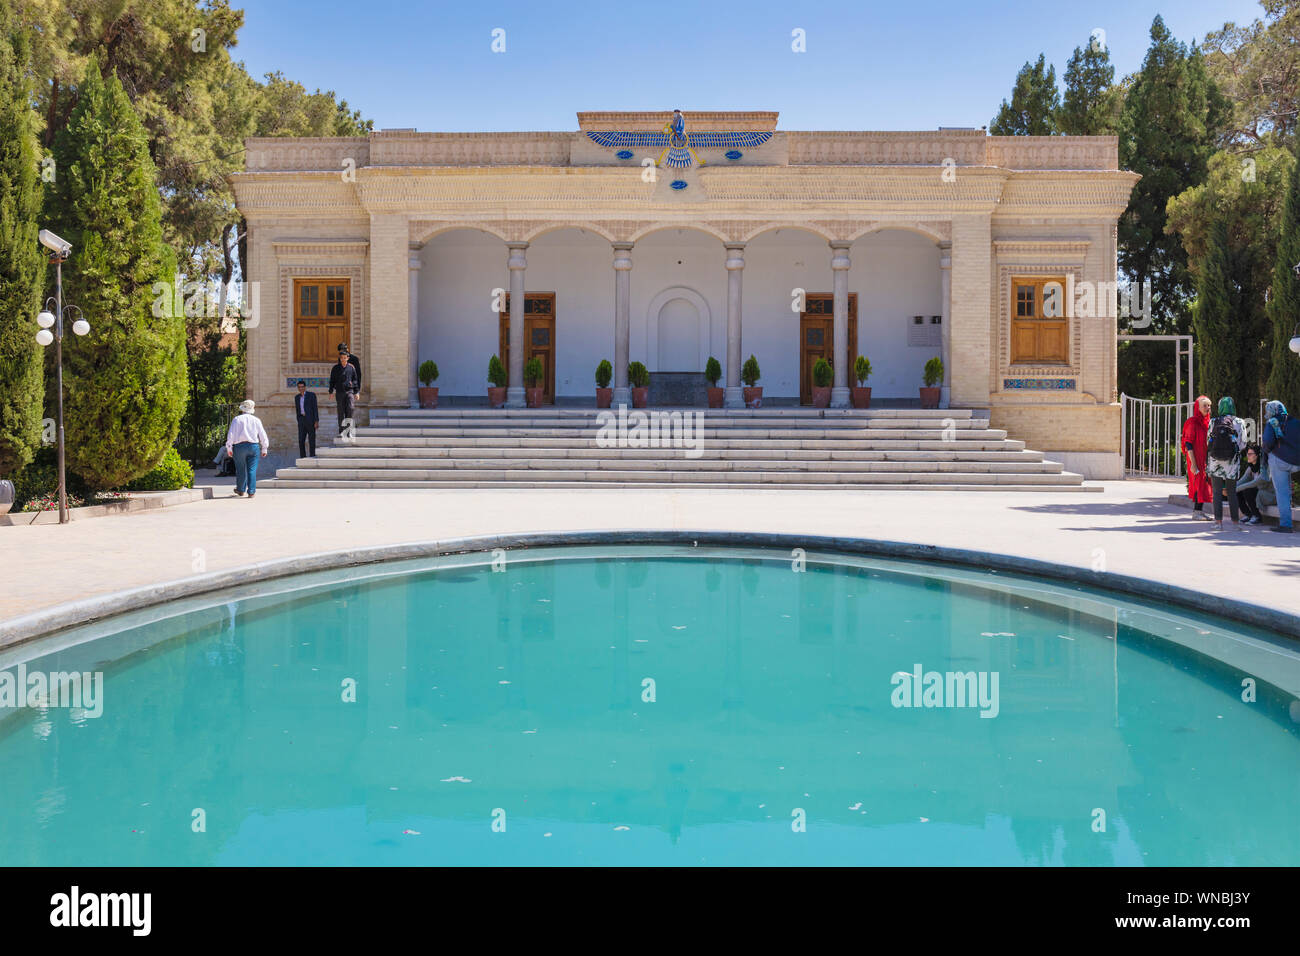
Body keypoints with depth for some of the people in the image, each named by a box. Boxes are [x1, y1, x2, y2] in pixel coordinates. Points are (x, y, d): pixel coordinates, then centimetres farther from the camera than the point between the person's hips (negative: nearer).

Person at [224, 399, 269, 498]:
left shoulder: (236, 419, 3)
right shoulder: (256, 420, 8)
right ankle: (251, 492, -5)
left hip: (239, 446, -1)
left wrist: (229, 448, 2)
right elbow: (263, 435, 8)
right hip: (254, 446, 1)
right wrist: (264, 449, 13)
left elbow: (231, 434, -2)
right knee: (252, 470, 0)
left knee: (241, 469, 10)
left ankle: (240, 490, 23)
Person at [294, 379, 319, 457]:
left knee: (311, 440, -1)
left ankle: (312, 456, 7)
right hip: (302, 420, 4)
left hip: (310, 420, -4)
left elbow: (315, 408, -7)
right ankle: (302, 457, 1)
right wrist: (299, 422, 15)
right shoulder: (297, 397, 12)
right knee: (301, 440, -3)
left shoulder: (311, 395, -3)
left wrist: (316, 421, -13)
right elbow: (297, 410, 18)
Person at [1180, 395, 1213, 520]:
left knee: (1204, 484, 7)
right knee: (1199, 483, -9)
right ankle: (1196, 511, -4)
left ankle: (1199, 510, 12)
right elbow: (1188, 444, -15)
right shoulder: (1192, 422, -11)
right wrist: (1193, 463, -20)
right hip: (1196, 458, -7)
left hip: (1206, 459, 7)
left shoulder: (1208, 422, 12)